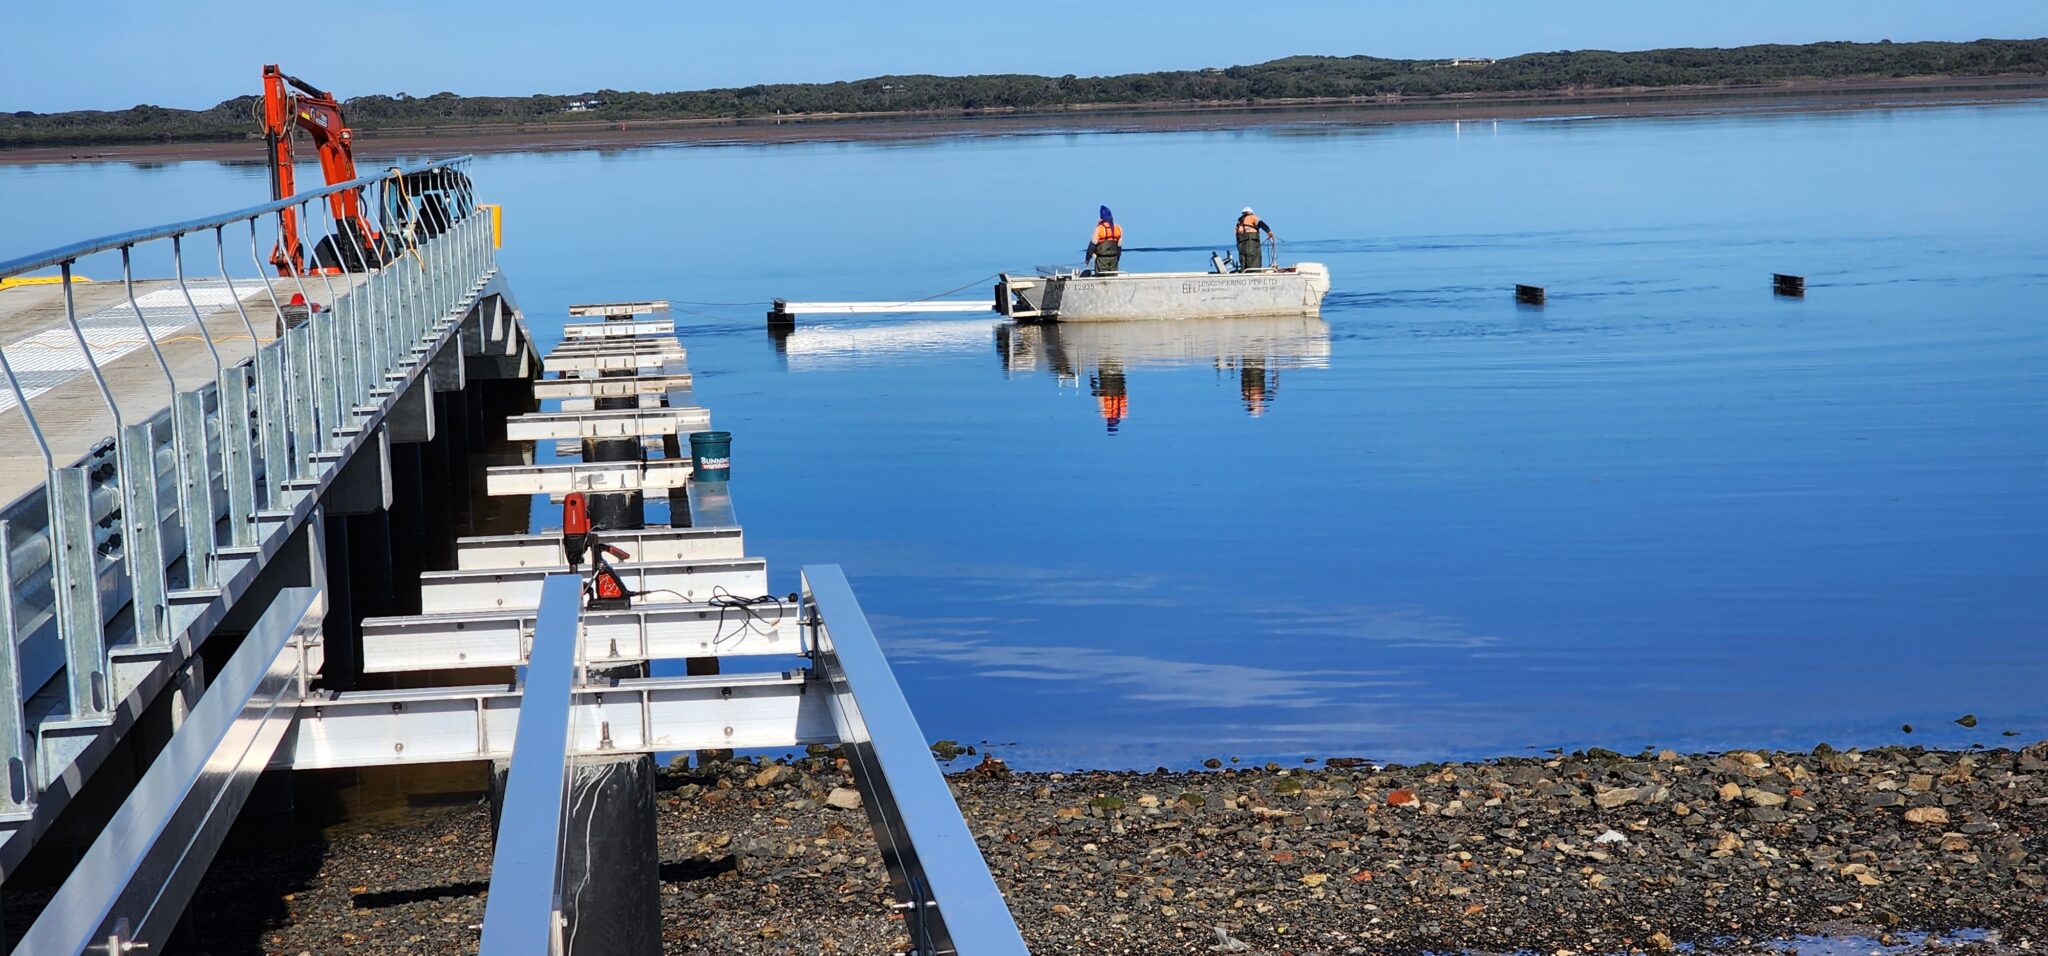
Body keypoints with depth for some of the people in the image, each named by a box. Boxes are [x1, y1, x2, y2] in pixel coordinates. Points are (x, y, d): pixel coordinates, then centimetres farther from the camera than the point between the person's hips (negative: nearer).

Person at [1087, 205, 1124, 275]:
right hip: (1113, 258, 4)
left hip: (1102, 258, -4)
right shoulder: (1118, 228, 4)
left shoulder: (1099, 228, -12)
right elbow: (1119, 246, 8)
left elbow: (1092, 244, -8)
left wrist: (1088, 258, 1)